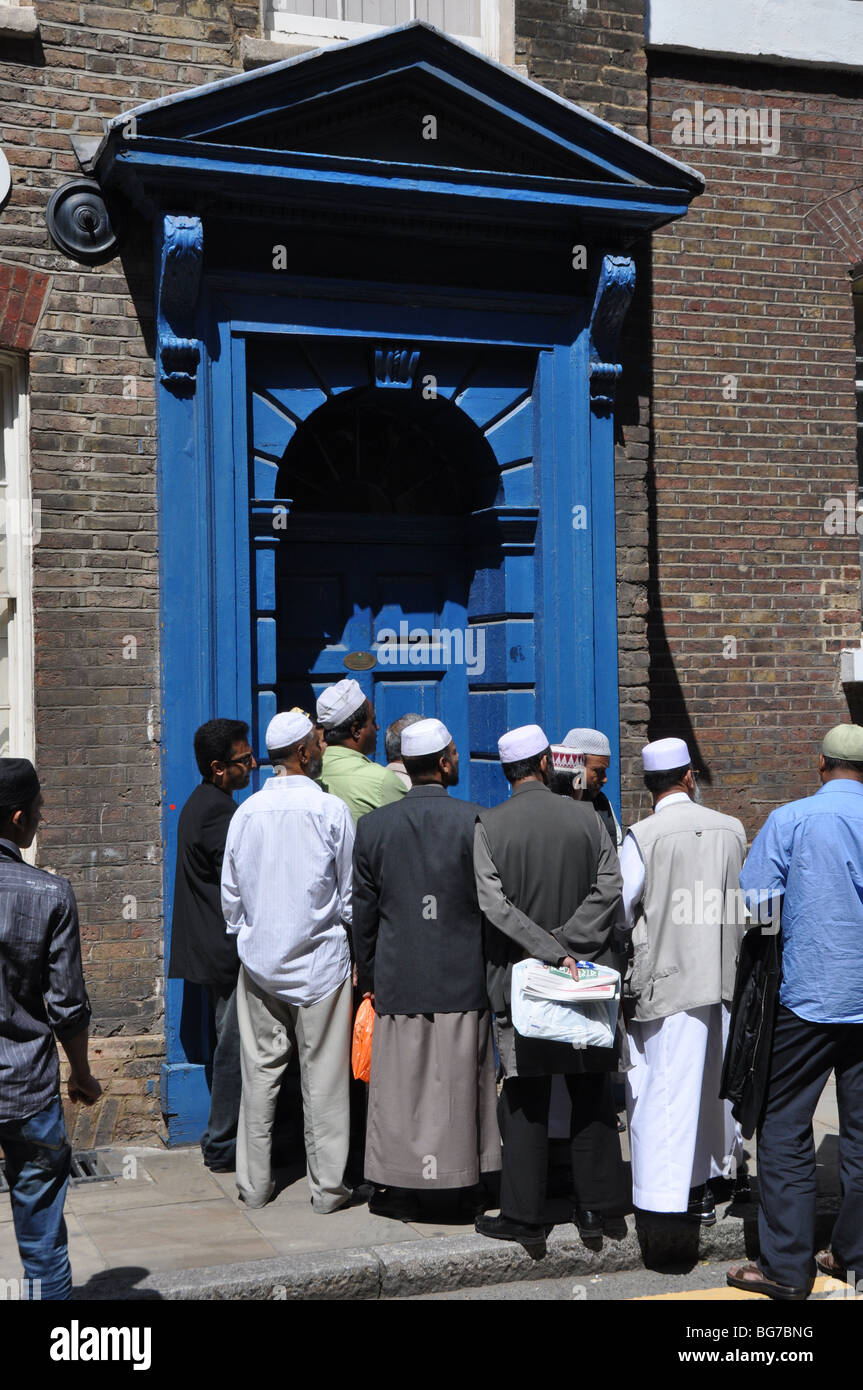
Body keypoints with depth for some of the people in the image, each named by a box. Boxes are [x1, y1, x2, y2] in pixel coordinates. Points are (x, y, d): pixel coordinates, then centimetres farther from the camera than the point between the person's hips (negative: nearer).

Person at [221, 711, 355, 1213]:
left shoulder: (247, 812, 0)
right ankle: (328, 1186, 10)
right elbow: (351, 895, -3)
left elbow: (230, 893, 7)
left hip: (259, 961, 4)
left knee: (260, 1072, 10)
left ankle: (255, 1183, 16)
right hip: (319, 962, -4)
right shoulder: (331, 810, -11)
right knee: (323, 1076, 4)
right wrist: (358, 955, 10)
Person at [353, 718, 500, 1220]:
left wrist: (369, 977, 14)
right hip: (463, 980, -1)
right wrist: (495, 969, 8)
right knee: (459, 1083, 9)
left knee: (401, 1086, 6)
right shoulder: (475, 821, -7)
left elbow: (363, 912, 4)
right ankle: (464, 1181, 18)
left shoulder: (373, 826, -1)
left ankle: (402, 1191, 9)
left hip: (398, 980, 1)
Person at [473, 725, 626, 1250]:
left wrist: (550, 949, -15)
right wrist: (565, 942, -10)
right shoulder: (586, 817, -2)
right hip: (584, 975, 2)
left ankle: (525, 1214, 6)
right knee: (591, 1089, 14)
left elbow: (494, 903, -15)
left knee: (524, 1097, 3)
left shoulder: (488, 826, -7)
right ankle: (603, 1198, 21)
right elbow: (609, 888, -7)